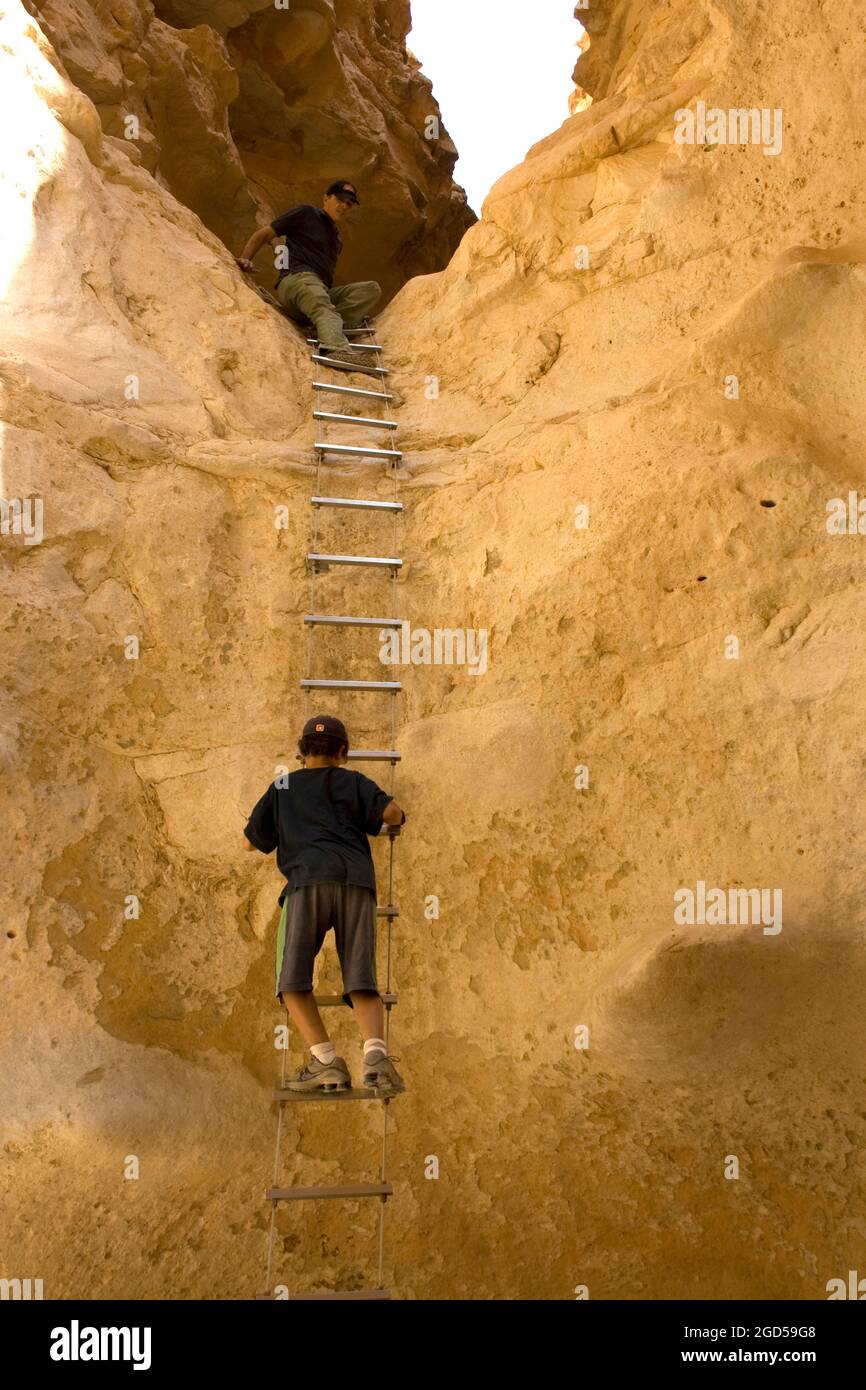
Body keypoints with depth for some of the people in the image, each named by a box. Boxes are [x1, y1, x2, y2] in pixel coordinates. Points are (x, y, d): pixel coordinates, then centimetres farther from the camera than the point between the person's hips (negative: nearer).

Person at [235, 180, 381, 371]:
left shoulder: (337, 239, 33)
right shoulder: (306, 214, 13)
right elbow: (263, 235, 11)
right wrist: (245, 259, -5)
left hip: (324, 291, 7)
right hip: (297, 278, -7)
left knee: (372, 288, -14)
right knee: (323, 307, -40)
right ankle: (337, 349, -72)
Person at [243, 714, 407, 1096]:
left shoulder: (283, 787, 27)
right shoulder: (352, 781, 25)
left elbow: (251, 841, 32)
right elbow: (391, 812, 9)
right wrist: (397, 817, 33)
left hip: (309, 880, -1)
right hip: (356, 881, 2)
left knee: (293, 980, 0)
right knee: (361, 984, -1)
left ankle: (327, 1061, -16)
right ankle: (376, 1053, -27)